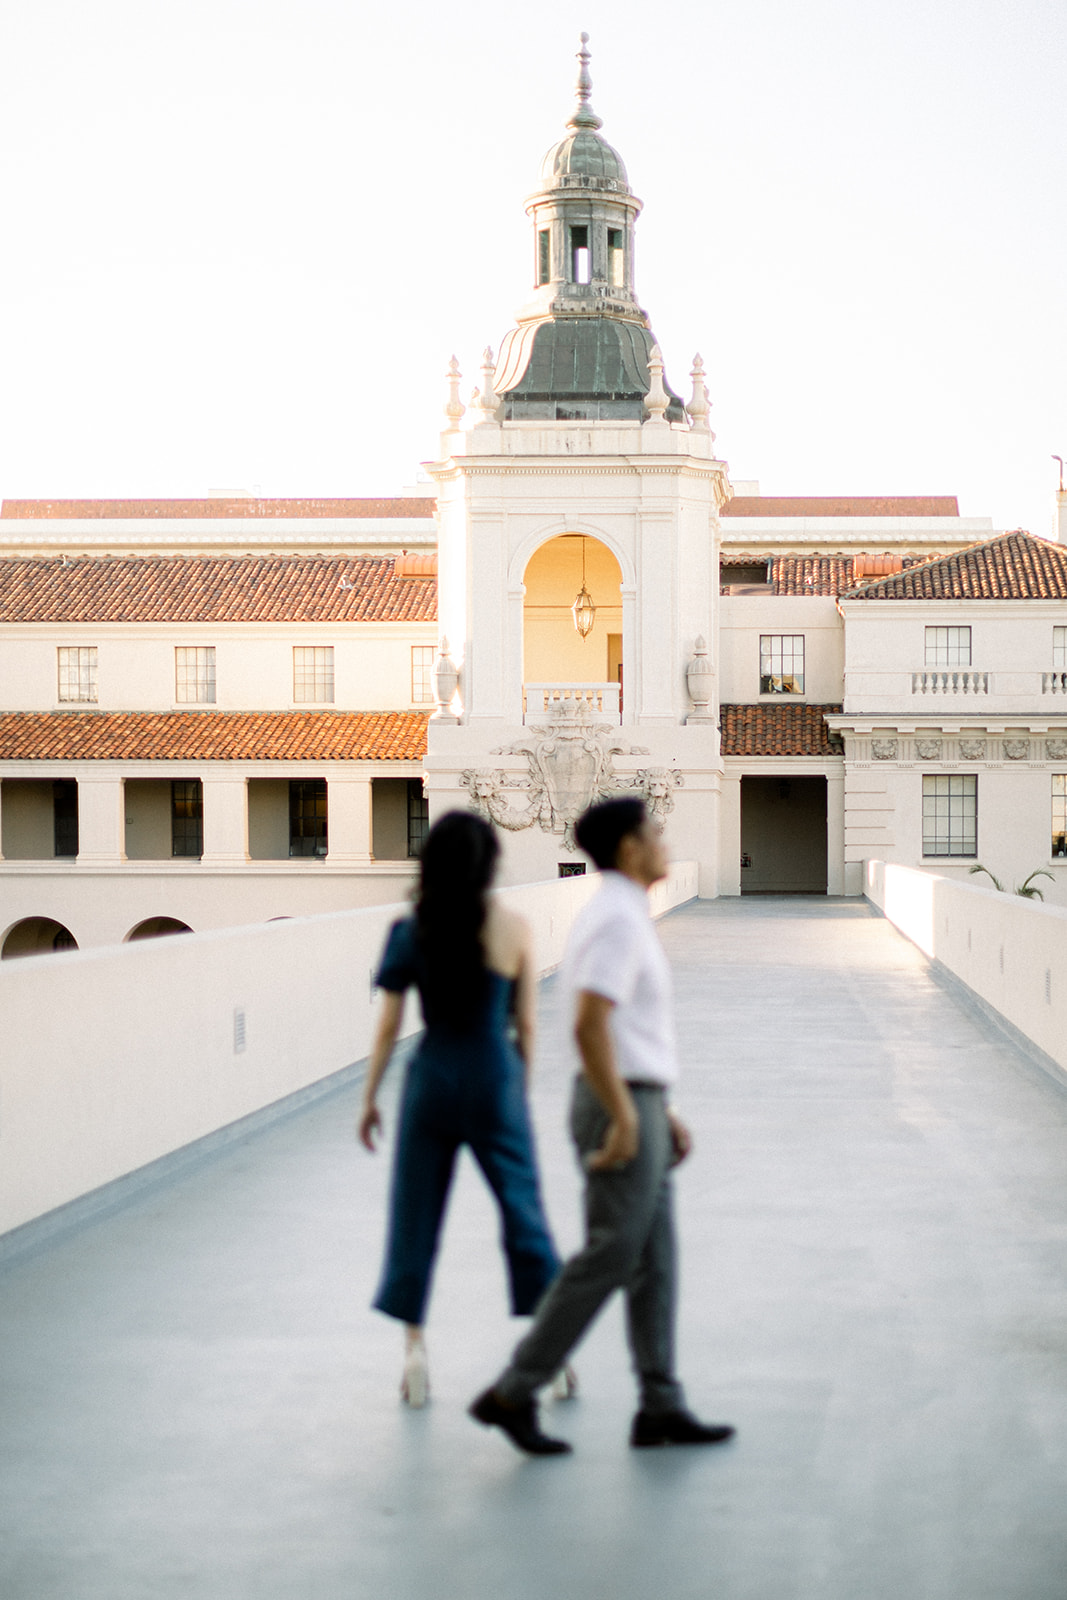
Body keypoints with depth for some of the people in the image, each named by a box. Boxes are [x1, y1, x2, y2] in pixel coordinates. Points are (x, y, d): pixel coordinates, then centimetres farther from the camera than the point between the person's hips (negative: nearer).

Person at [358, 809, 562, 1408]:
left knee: (415, 1215, 10)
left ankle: (416, 1347, 9)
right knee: (524, 1211, 9)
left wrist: (370, 1098, 7)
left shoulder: (413, 931, -4)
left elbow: (389, 1026, -2)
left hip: (433, 1078, 0)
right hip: (495, 1078, 0)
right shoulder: (512, 927, -5)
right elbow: (526, 1024, 0)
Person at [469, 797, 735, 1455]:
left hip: (631, 1109, 10)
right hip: (622, 1109, -10)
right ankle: (514, 1394, -2)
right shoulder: (619, 920, -18)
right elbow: (589, 1027, -27)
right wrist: (625, 1122, -25)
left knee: (654, 1260, 9)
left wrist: (664, 1114, 22)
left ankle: (662, 1409, 11)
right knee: (608, 1260, -6)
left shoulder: (613, 919, 16)